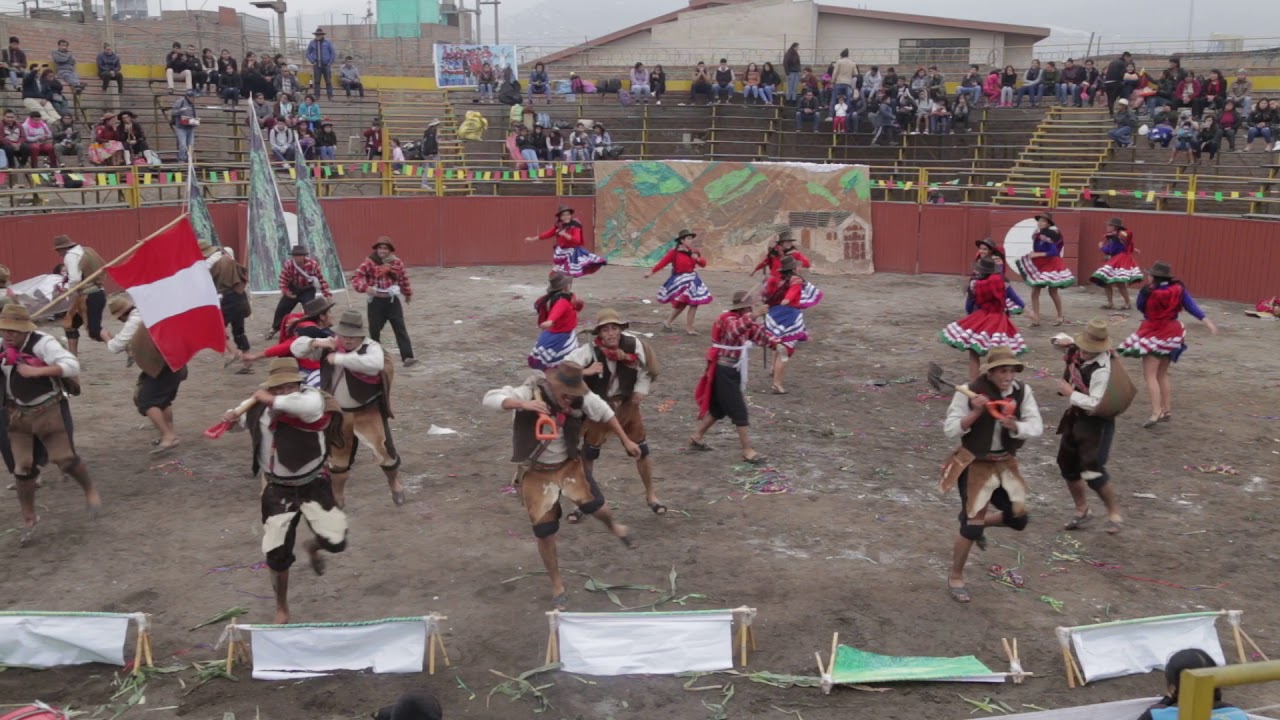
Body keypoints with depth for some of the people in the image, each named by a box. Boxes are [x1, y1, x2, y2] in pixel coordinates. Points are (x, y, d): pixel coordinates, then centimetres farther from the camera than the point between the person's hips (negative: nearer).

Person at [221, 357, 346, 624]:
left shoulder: (311, 398, -22)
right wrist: (231, 419, -11)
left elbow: (309, 405, -49)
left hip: (314, 484, -2)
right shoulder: (259, 407, -10)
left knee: (336, 541, -7)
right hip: (278, 489, 2)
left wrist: (272, 401, -37)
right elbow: (242, 420, 13)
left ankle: (312, 547, 33)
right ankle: (281, 609, 29)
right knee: (277, 555, 3)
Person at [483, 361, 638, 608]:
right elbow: (490, 399, -35)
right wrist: (524, 404, -50)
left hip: (568, 464, 2)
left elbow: (605, 413, 4)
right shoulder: (531, 393, -26)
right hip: (536, 472, -2)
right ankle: (556, 583, 25)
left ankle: (613, 526, 23)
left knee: (593, 503, -16)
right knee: (545, 531, 1)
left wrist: (626, 441, 11)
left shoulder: (581, 398, -15)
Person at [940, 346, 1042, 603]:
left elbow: (1037, 427, -11)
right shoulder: (969, 391, -18)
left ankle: (980, 523, 42)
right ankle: (955, 577, 14)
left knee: (1019, 518, 11)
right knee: (971, 526, -6)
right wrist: (975, 413, -31)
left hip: (1005, 464, 5)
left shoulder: (1022, 391, -7)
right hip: (974, 465, -5)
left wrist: (1014, 426, -30)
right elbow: (949, 430, -18)